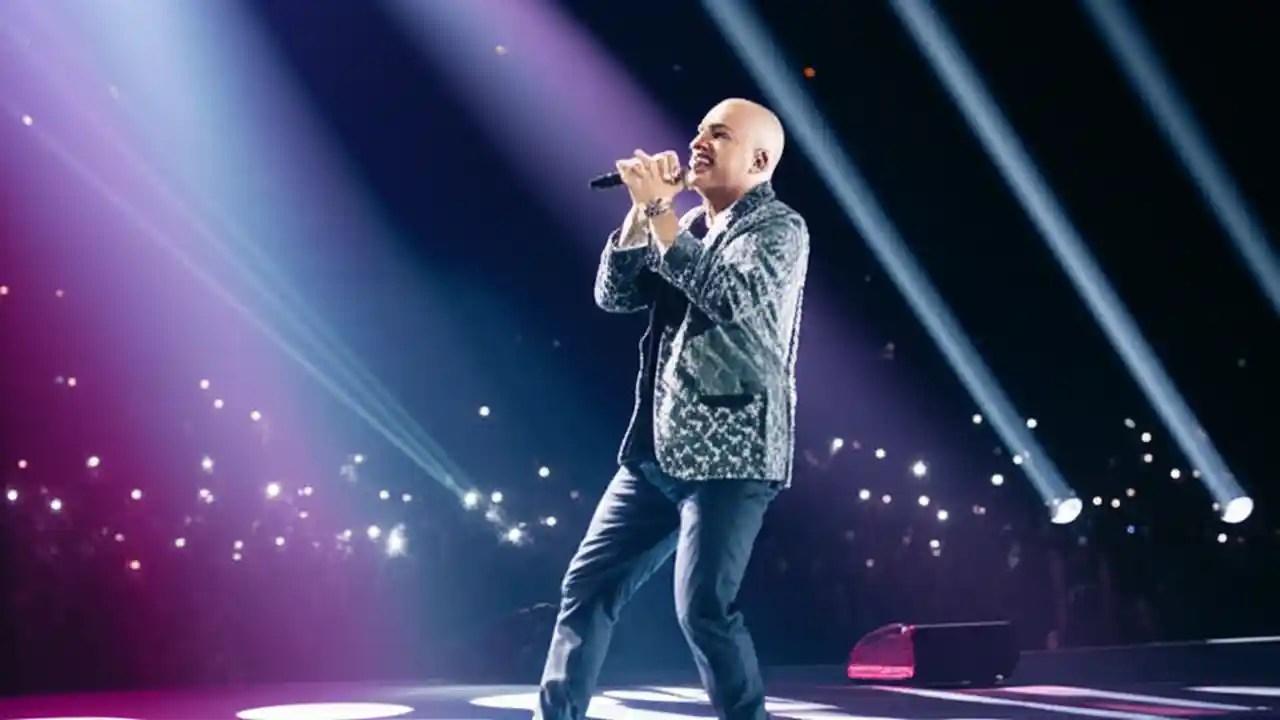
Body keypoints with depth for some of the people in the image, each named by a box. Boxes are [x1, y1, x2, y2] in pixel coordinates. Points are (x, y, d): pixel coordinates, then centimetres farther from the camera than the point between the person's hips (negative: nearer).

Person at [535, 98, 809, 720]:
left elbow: (725, 293, -21)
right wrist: (641, 208, -2)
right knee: (588, 586, 8)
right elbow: (614, 294, 9)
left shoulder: (779, 228, -3)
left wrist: (658, 207, -17)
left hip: (729, 455, -7)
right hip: (658, 453, 8)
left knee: (703, 607, -15)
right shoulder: (688, 226, 17)